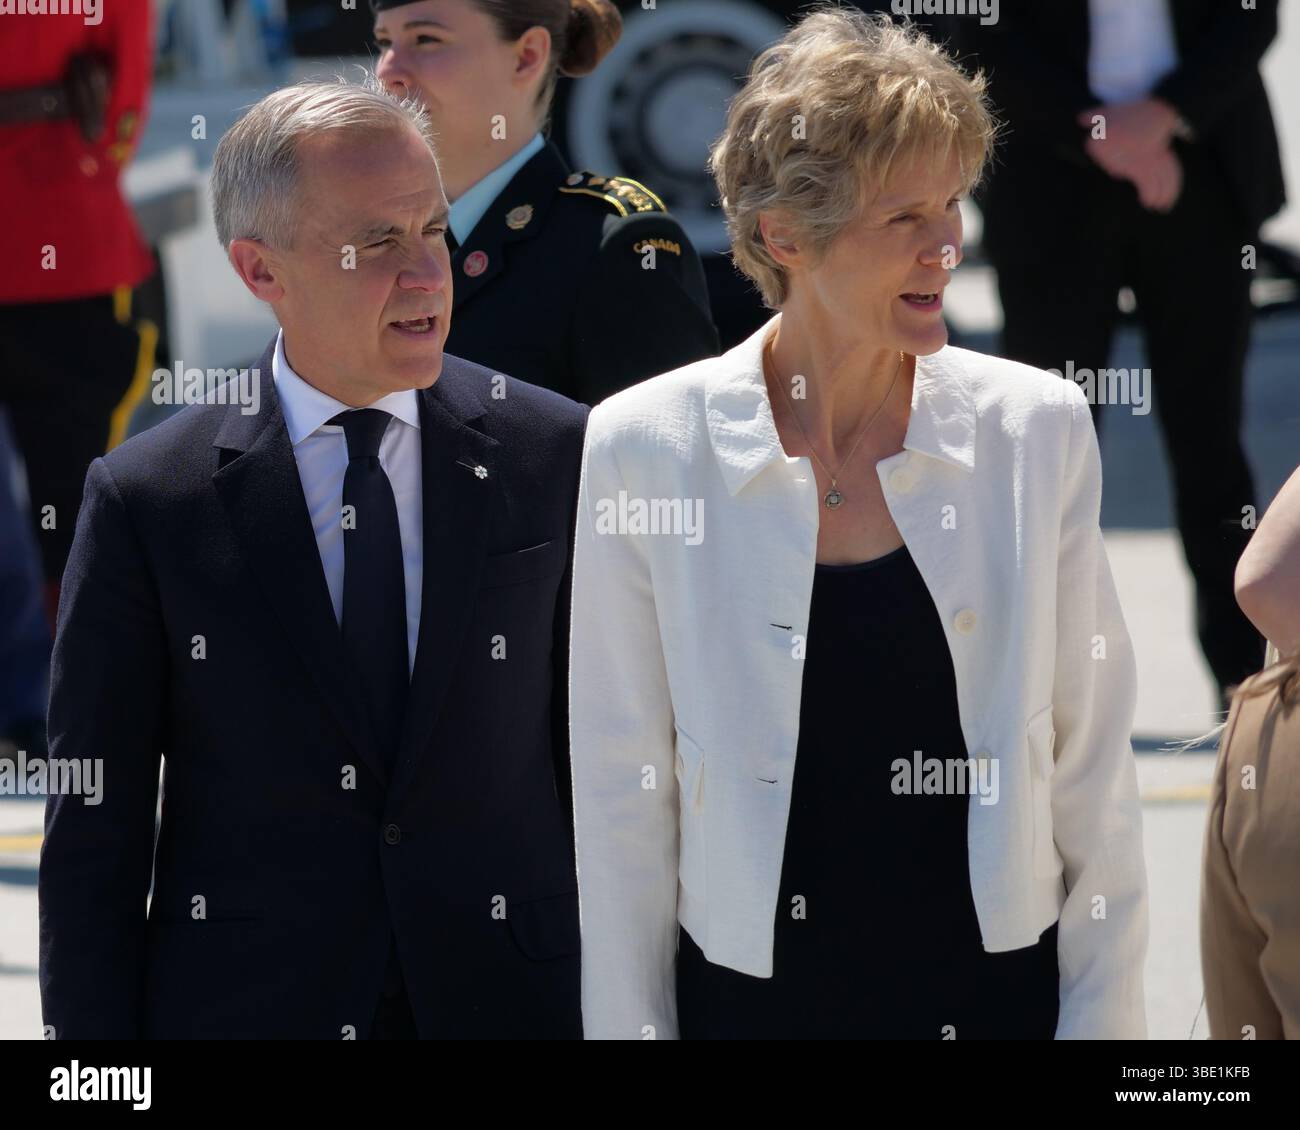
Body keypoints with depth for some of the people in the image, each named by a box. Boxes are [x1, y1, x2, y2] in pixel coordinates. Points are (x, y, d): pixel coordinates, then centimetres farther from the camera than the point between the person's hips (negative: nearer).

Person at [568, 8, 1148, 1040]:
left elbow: (1091, 762, 1)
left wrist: (1106, 1014, -2)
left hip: (999, 990, 1)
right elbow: (620, 790, -2)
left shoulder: (1038, 430, -4)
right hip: (753, 993, -1)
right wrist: (628, 1024, -3)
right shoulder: (645, 446, -7)